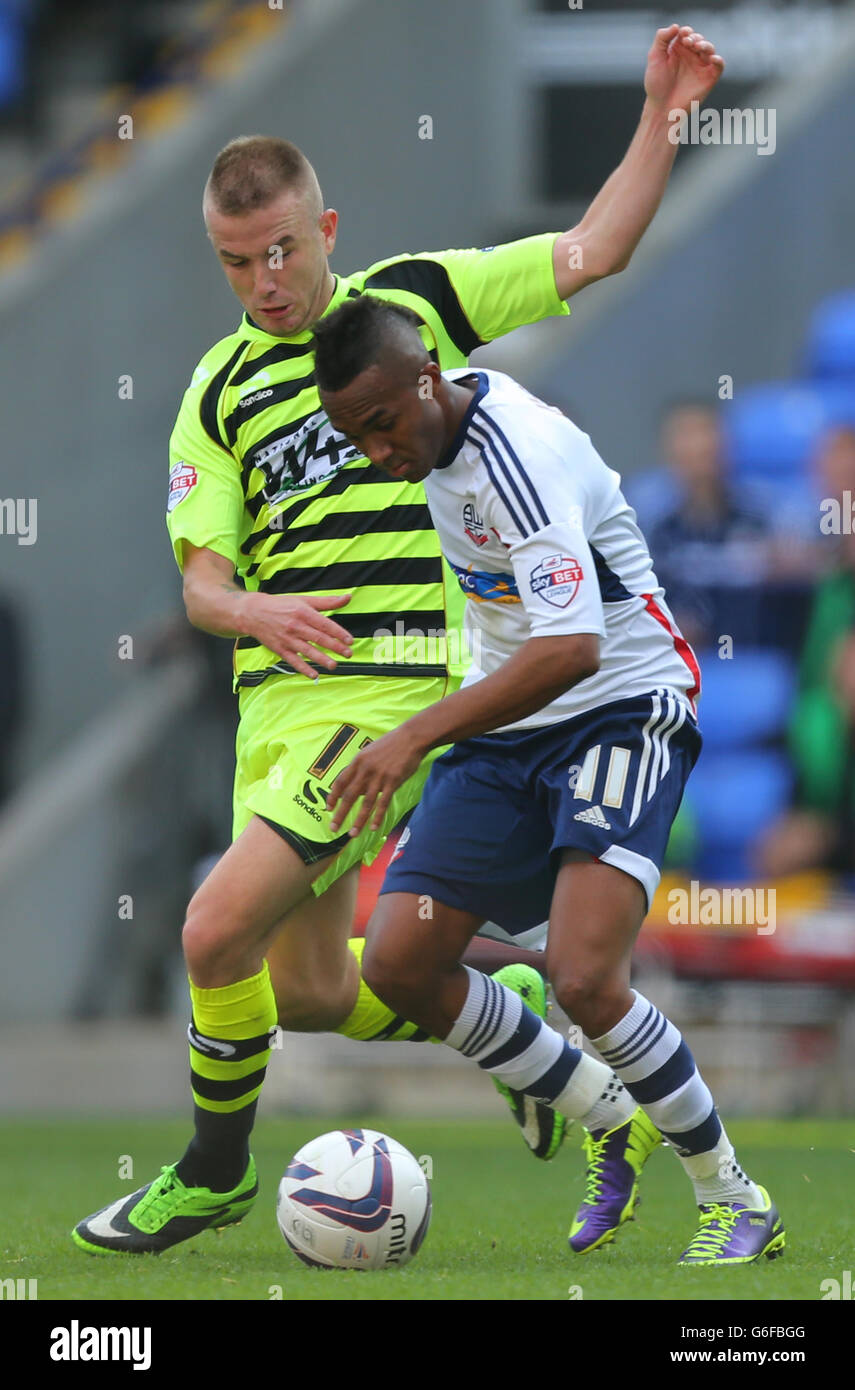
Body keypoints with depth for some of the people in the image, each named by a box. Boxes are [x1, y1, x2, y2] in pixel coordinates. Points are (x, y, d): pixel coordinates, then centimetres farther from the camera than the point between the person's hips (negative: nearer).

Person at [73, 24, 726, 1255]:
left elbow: (590, 253, 4)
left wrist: (660, 116, -6)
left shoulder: (411, 302, 4)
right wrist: (256, 611, -16)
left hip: (397, 686, -6)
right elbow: (202, 574, 6)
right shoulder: (217, 393, 13)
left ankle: (211, 1175, 4)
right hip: (278, 693, 6)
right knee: (310, 995, 10)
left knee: (219, 930, -17)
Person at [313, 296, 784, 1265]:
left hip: (621, 714, -9)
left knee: (583, 975, -25)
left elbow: (571, 649, -36)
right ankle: (614, 1128, 15)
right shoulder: (439, 426, 2)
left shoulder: (520, 457, -26)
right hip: (506, 726, 9)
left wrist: (417, 736, -41)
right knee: (398, 966, -3)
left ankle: (734, 1200, -6)